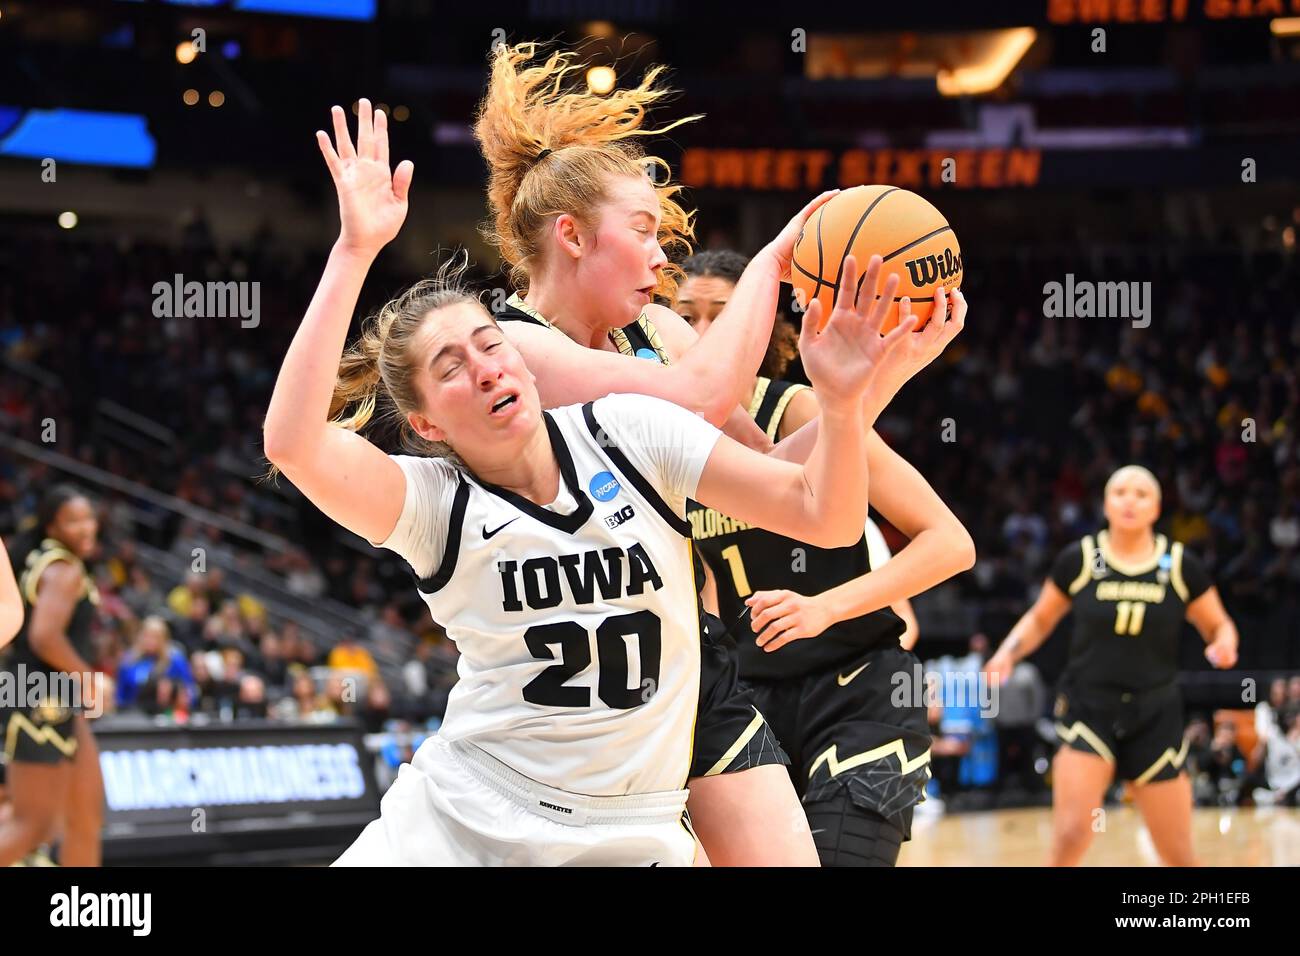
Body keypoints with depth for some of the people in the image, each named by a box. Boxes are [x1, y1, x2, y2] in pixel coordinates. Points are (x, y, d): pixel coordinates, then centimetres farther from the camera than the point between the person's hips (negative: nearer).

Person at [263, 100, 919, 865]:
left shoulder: (629, 433, -3)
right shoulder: (432, 501, -8)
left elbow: (823, 516, -5)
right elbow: (294, 443, -28)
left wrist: (842, 404, -25)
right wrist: (356, 249, -30)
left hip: (633, 837, 2)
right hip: (461, 821, -1)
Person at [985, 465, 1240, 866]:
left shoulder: (1180, 566, -2)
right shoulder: (1079, 559, -3)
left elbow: (1219, 626, 8)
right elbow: (1040, 619, 11)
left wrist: (1224, 644, -14)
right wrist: (1008, 653, -7)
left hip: (1155, 715, 1)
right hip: (1088, 709, -1)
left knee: (1179, 855, 6)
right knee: (1071, 833, -21)